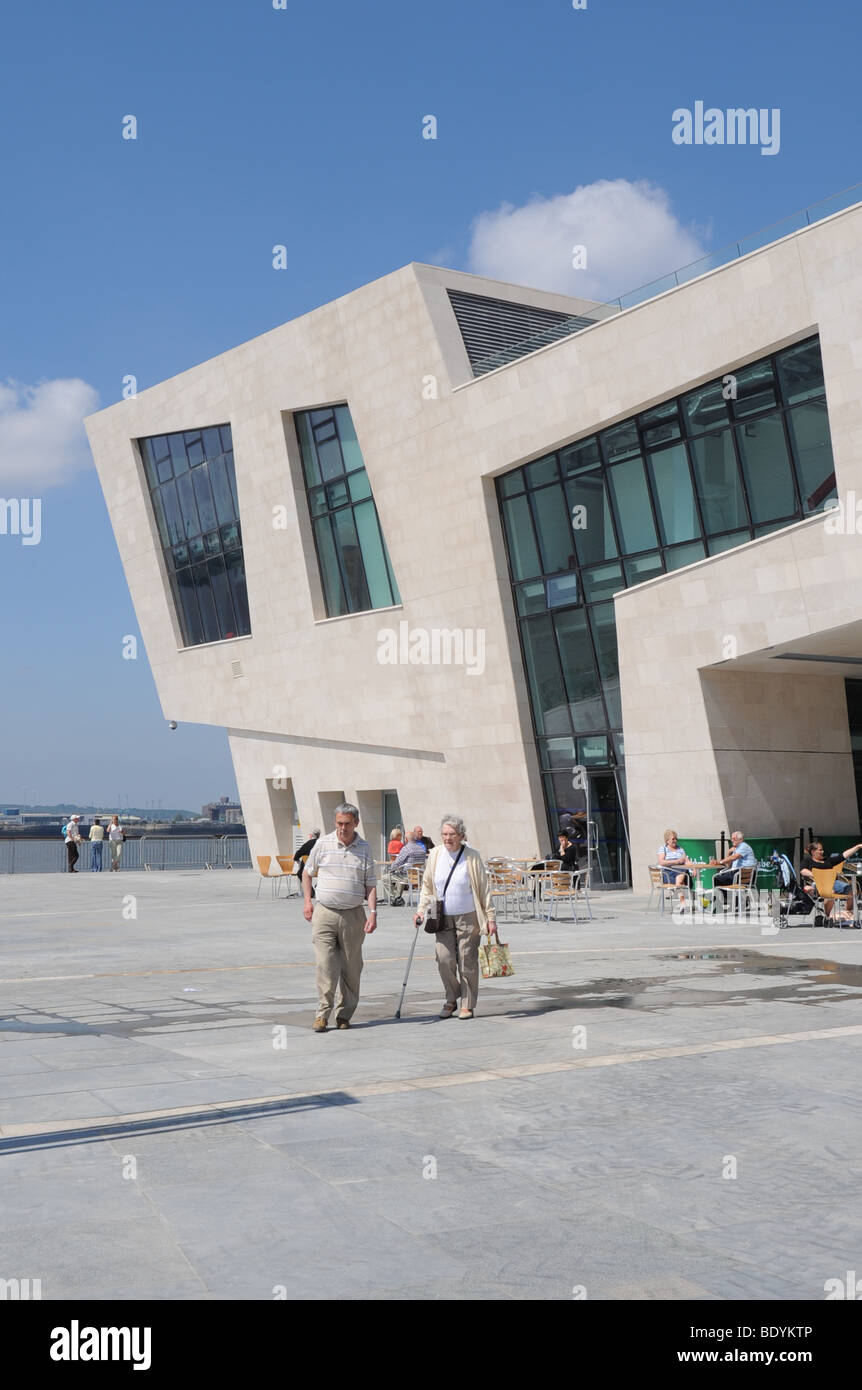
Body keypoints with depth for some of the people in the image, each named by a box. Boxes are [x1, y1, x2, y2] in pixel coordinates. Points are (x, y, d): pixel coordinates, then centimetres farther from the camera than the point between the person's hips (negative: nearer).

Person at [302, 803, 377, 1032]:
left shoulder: (365, 848, 4)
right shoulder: (323, 844, 2)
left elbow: (371, 885, 4)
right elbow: (307, 873, 15)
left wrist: (373, 912, -7)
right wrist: (308, 902, 7)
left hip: (353, 915, 1)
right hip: (324, 913, -1)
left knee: (351, 969, 6)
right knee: (325, 967, -7)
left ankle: (344, 1015, 16)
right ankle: (322, 1014, -2)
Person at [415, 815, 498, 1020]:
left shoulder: (471, 857, -6)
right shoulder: (435, 855, 2)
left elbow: (484, 888, -1)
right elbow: (427, 886, 14)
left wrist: (490, 918, -3)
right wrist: (421, 909, 3)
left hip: (468, 917, -2)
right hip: (443, 918, 2)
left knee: (467, 961, 0)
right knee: (444, 959, -6)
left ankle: (467, 1004, 14)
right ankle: (451, 999, 14)